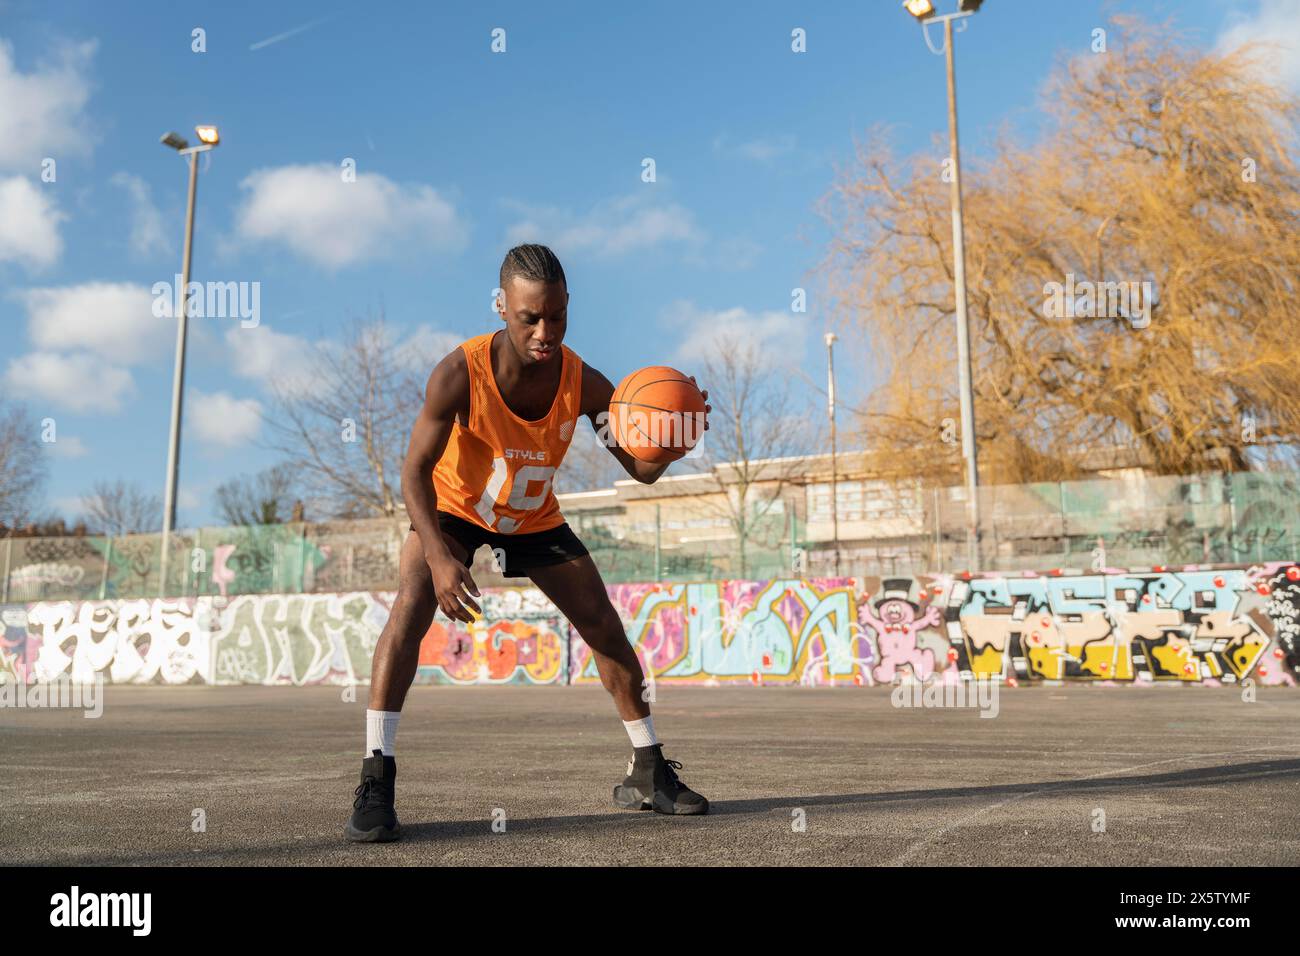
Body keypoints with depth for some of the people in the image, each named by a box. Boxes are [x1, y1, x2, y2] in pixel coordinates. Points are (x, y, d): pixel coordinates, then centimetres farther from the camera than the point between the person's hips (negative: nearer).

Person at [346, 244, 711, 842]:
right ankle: (375, 780, -21)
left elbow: (641, 469, -19)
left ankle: (647, 773, 15)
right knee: (411, 605, -26)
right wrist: (440, 556, -43)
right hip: (454, 507, -2)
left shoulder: (583, 384, -25)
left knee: (605, 624, 0)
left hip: (535, 517, 3)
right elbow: (415, 469, -30)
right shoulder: (460, 373, -32)